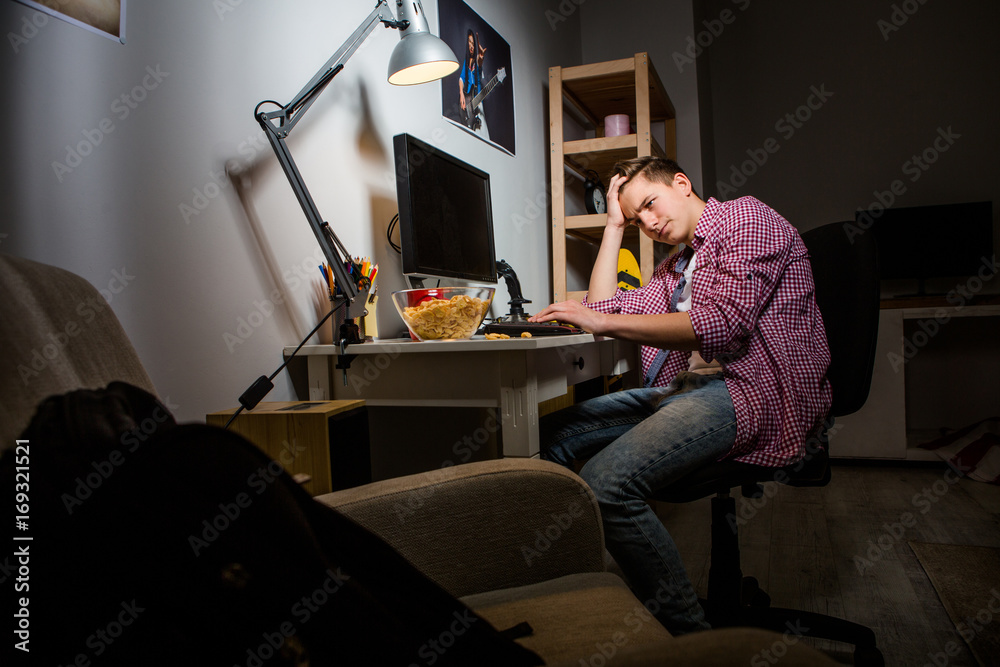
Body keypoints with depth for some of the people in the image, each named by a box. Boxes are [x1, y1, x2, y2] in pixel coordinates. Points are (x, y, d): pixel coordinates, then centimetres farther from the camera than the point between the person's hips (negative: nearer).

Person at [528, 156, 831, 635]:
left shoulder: (747, 218, 0)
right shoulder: (676, 266, 27)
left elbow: (721, 323, -17)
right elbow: (605, 308, 20)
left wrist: (602, 321, -17)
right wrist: (615, 225, 20)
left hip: (754, 388, -9)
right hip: (687, 388, 9)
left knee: (607, 482, -30)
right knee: (549, 436, -2)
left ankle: (688, 635, -14)